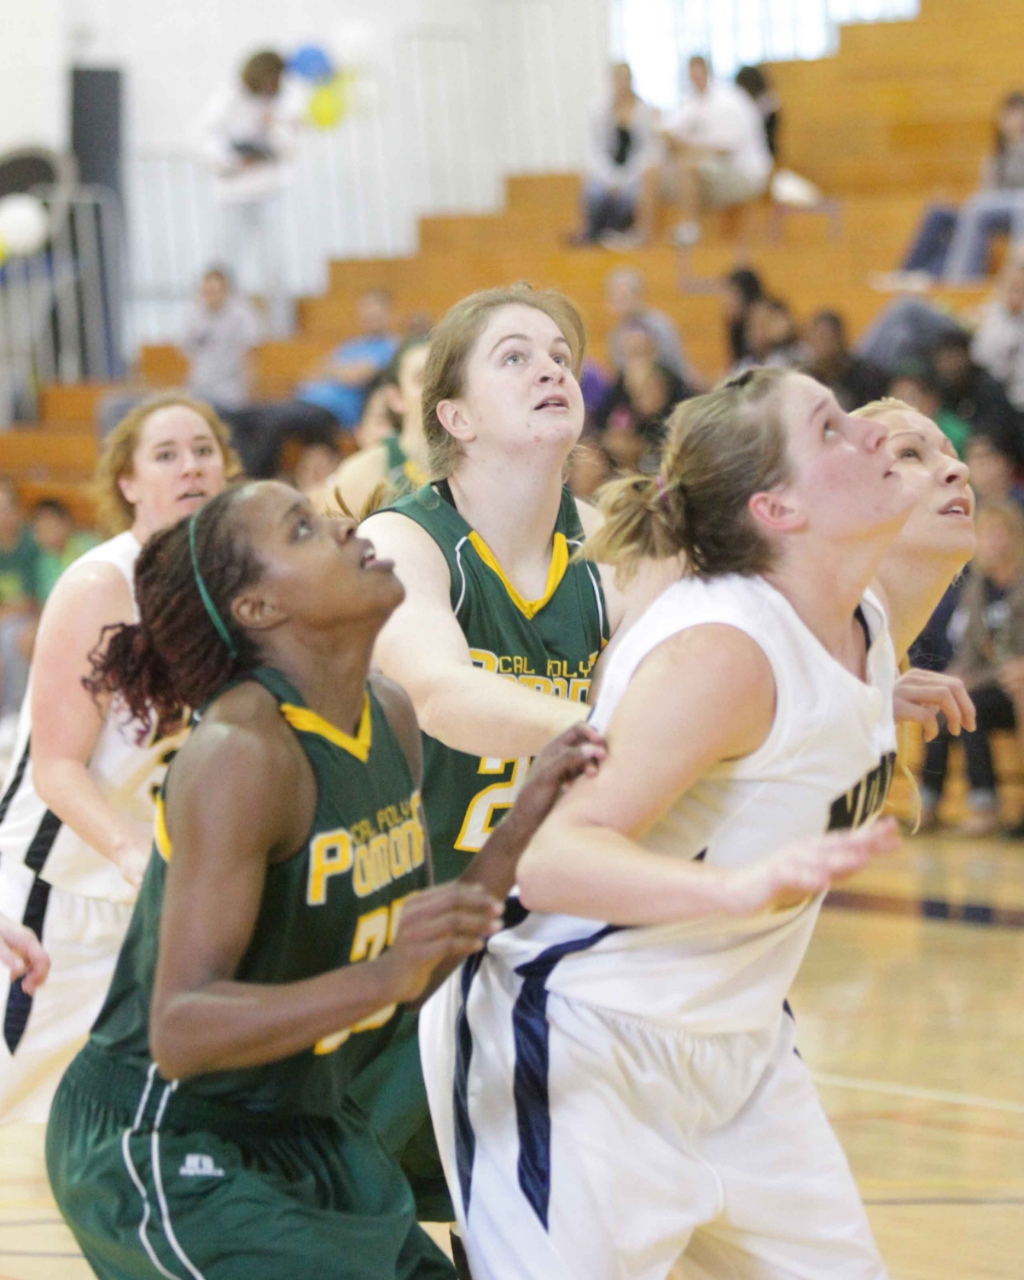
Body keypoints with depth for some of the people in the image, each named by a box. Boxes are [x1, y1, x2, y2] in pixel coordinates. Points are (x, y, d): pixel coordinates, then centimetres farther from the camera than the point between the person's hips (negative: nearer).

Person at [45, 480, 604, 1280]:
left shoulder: (391, 719, 1)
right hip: (163, 1156, -9)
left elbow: (411, 983, 6)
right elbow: (179, 1032, -30)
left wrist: (525, 825, -3)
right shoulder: (240, 752, -24)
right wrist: (383, 978, -40)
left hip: (305, 1138, 9)